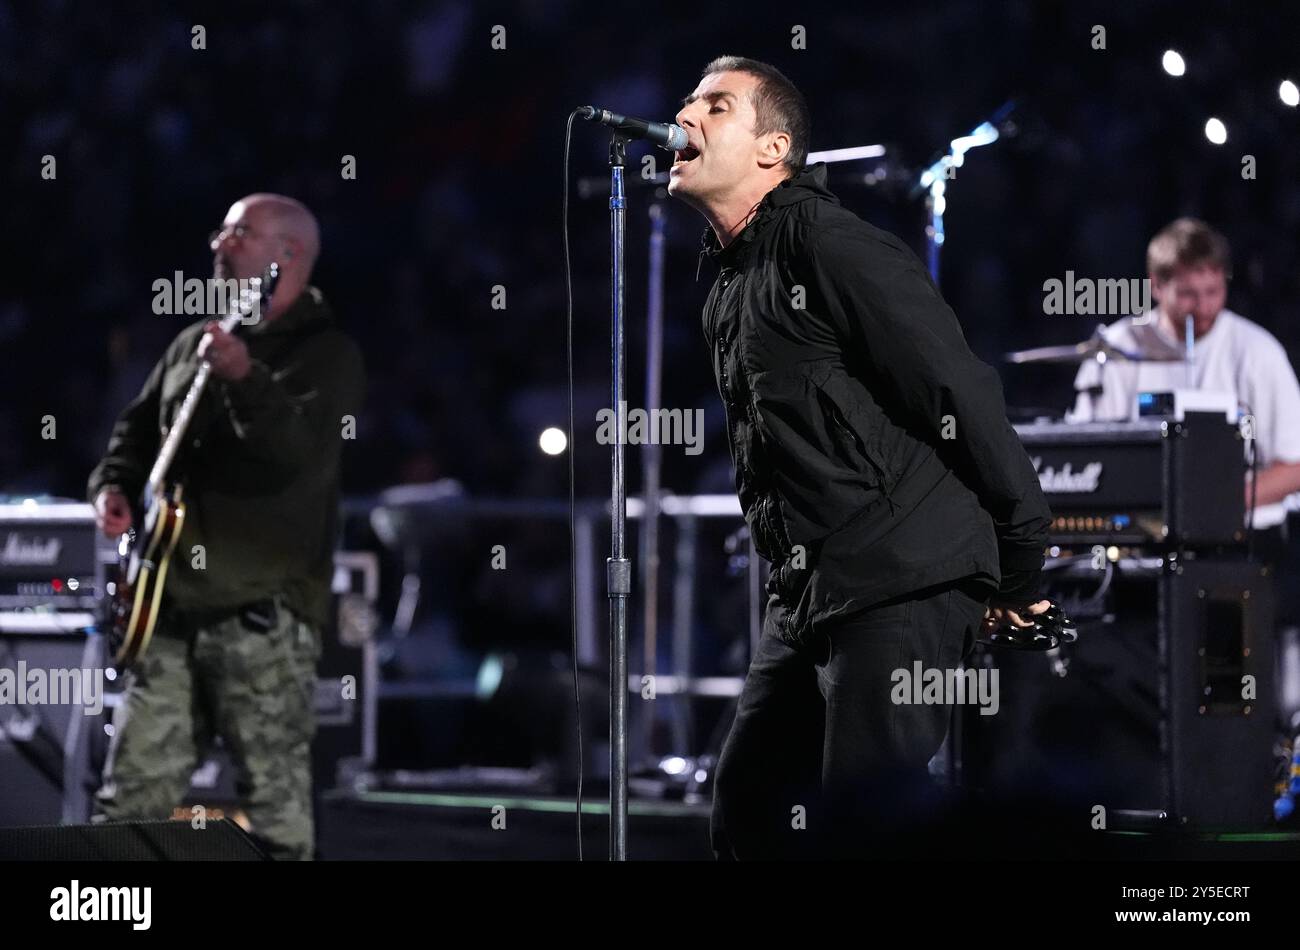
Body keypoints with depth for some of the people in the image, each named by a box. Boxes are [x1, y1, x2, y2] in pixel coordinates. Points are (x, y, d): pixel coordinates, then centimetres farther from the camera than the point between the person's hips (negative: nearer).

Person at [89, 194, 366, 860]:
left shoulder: (326, 354, -3)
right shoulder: (193, 344, 18)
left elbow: (304, 452, -20)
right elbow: (138, 429, 25)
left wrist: (245, 379, -35)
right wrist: (113, 485, 4)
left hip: (264, 611, -6)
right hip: (173, 605, 6)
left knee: (274, 802, -5)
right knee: (131, 798, 4)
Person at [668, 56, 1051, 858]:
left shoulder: (828, 243, -11)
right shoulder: (728, 288, 19)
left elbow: (961, 392, -14)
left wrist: (1021, 568, -11)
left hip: (902, 583, -10)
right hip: (807, 595, 10)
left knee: (870, 821, -13)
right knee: (746, 813, 10)